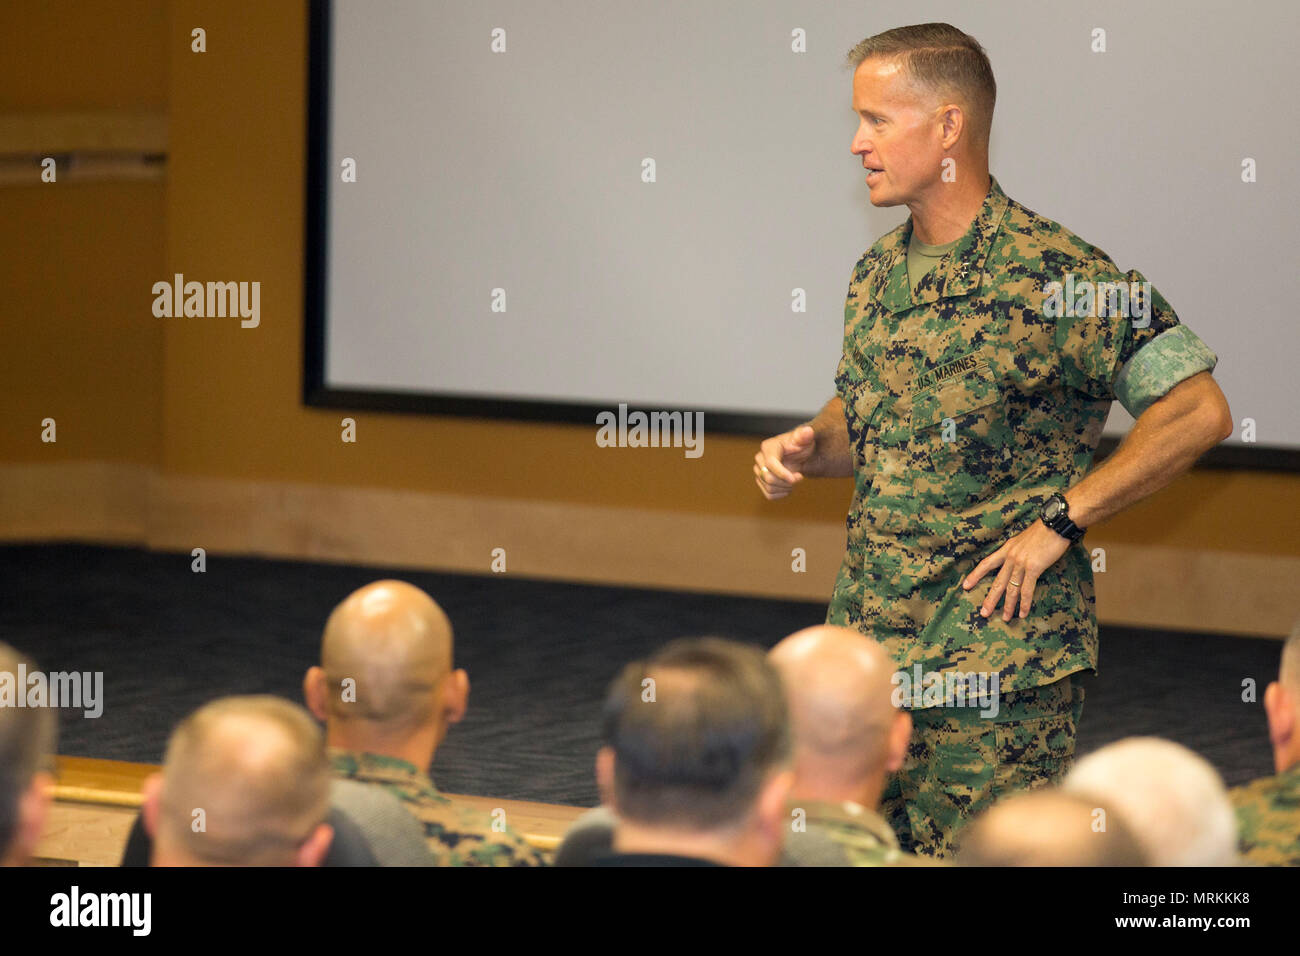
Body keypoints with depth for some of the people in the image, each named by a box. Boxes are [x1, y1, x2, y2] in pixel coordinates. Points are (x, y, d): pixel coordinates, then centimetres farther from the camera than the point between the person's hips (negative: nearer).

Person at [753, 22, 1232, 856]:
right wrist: (809, 448, 2)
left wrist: (1057, 521, -15)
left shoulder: (1055, 277, -14)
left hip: (999, 649, -7)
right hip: (867, 635, 7)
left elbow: (1199, 413, -16)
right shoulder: (878, 271, 10)